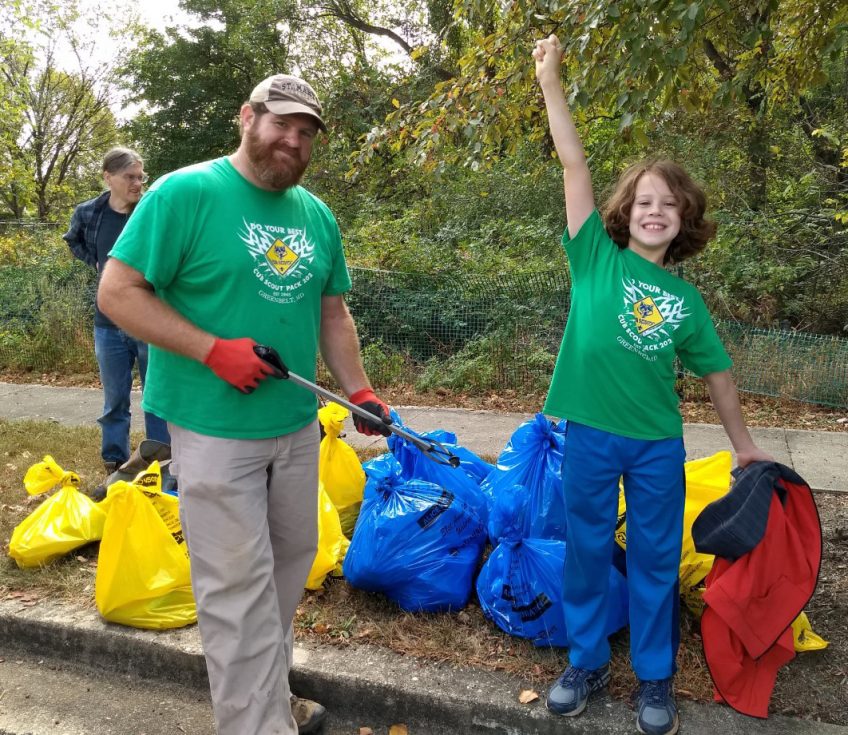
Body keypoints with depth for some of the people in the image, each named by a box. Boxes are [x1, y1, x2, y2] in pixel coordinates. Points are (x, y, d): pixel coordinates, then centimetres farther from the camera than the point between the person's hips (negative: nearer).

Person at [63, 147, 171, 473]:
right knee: (115, 402, 14)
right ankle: (114, 467, 28)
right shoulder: (88, 213, 0)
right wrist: (95, 262, 6)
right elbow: (73, 241, 22)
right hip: (109, 325, 3)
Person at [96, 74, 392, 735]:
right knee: (238, 585, 0)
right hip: (214, 429, -6)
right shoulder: (184, 193, -10)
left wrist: (360, 391, 5)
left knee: (292, 562, 17)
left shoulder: (318, 215, 9)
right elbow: (117, 292, -12)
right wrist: (214, 350, -20)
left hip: (297, 426, 7)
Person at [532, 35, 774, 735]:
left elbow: (717, 373, 14)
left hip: (658, 444, 2)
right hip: (589, 436, -1)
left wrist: (744, 444, 19)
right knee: (585, 553, 12)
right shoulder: (597, 257, -2)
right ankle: (587, 662, 33)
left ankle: (655, 678, 31)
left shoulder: (685, 300, 4)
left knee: (656, 560, 12)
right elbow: (575, 165, -8)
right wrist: (551, 81, -9)